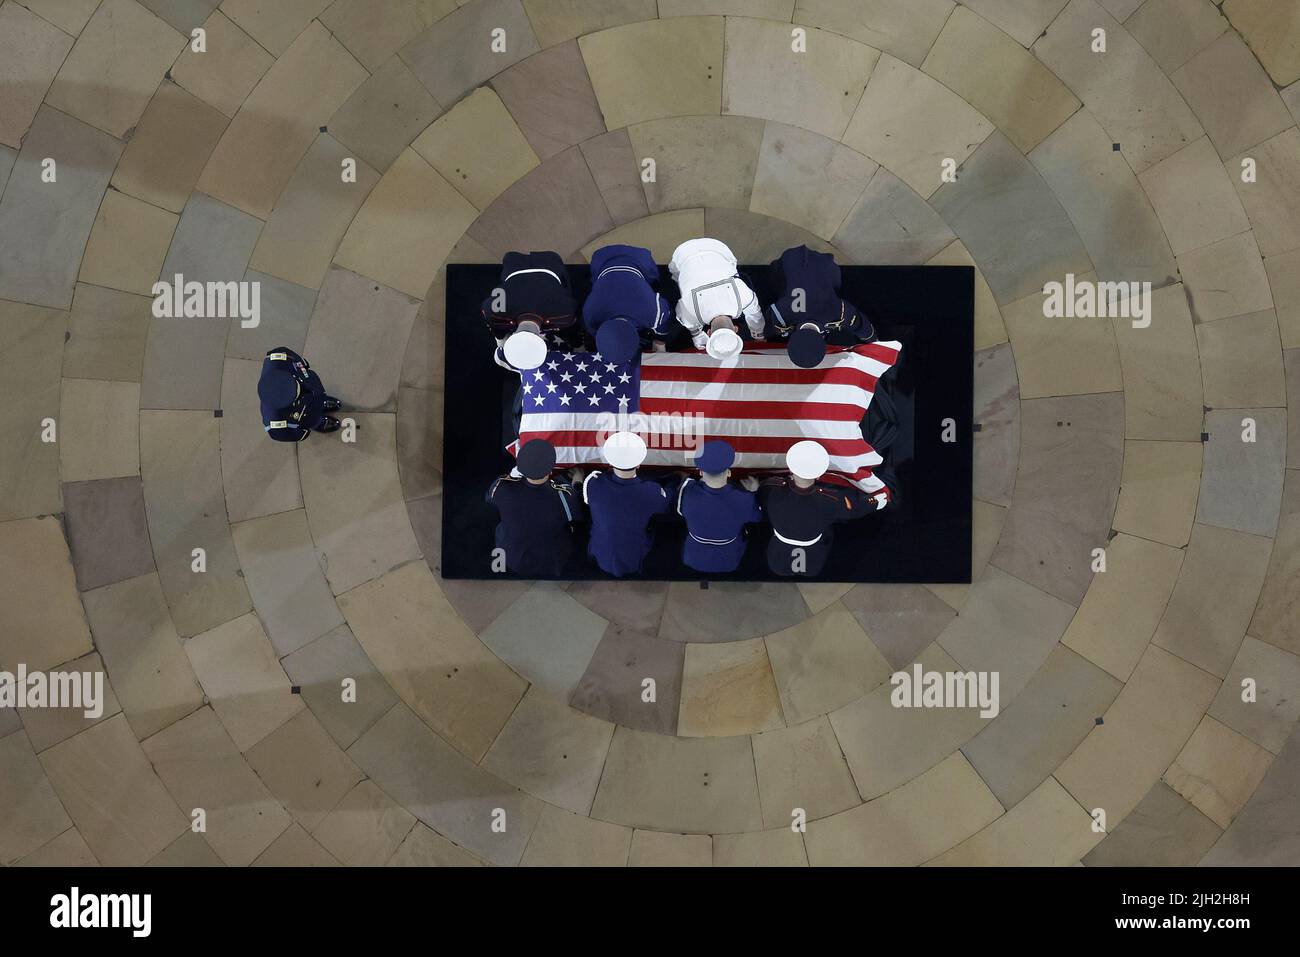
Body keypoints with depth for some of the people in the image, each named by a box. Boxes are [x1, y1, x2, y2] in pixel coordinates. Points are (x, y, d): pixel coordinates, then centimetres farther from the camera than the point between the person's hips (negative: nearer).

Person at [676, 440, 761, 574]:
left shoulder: (687, 493, -31)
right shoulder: (744, 500, -32)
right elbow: (758, 516, -9)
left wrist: (701, 482, 3)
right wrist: (754, 492, 7)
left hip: (694, 561, 0)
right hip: (729, 563, 0)